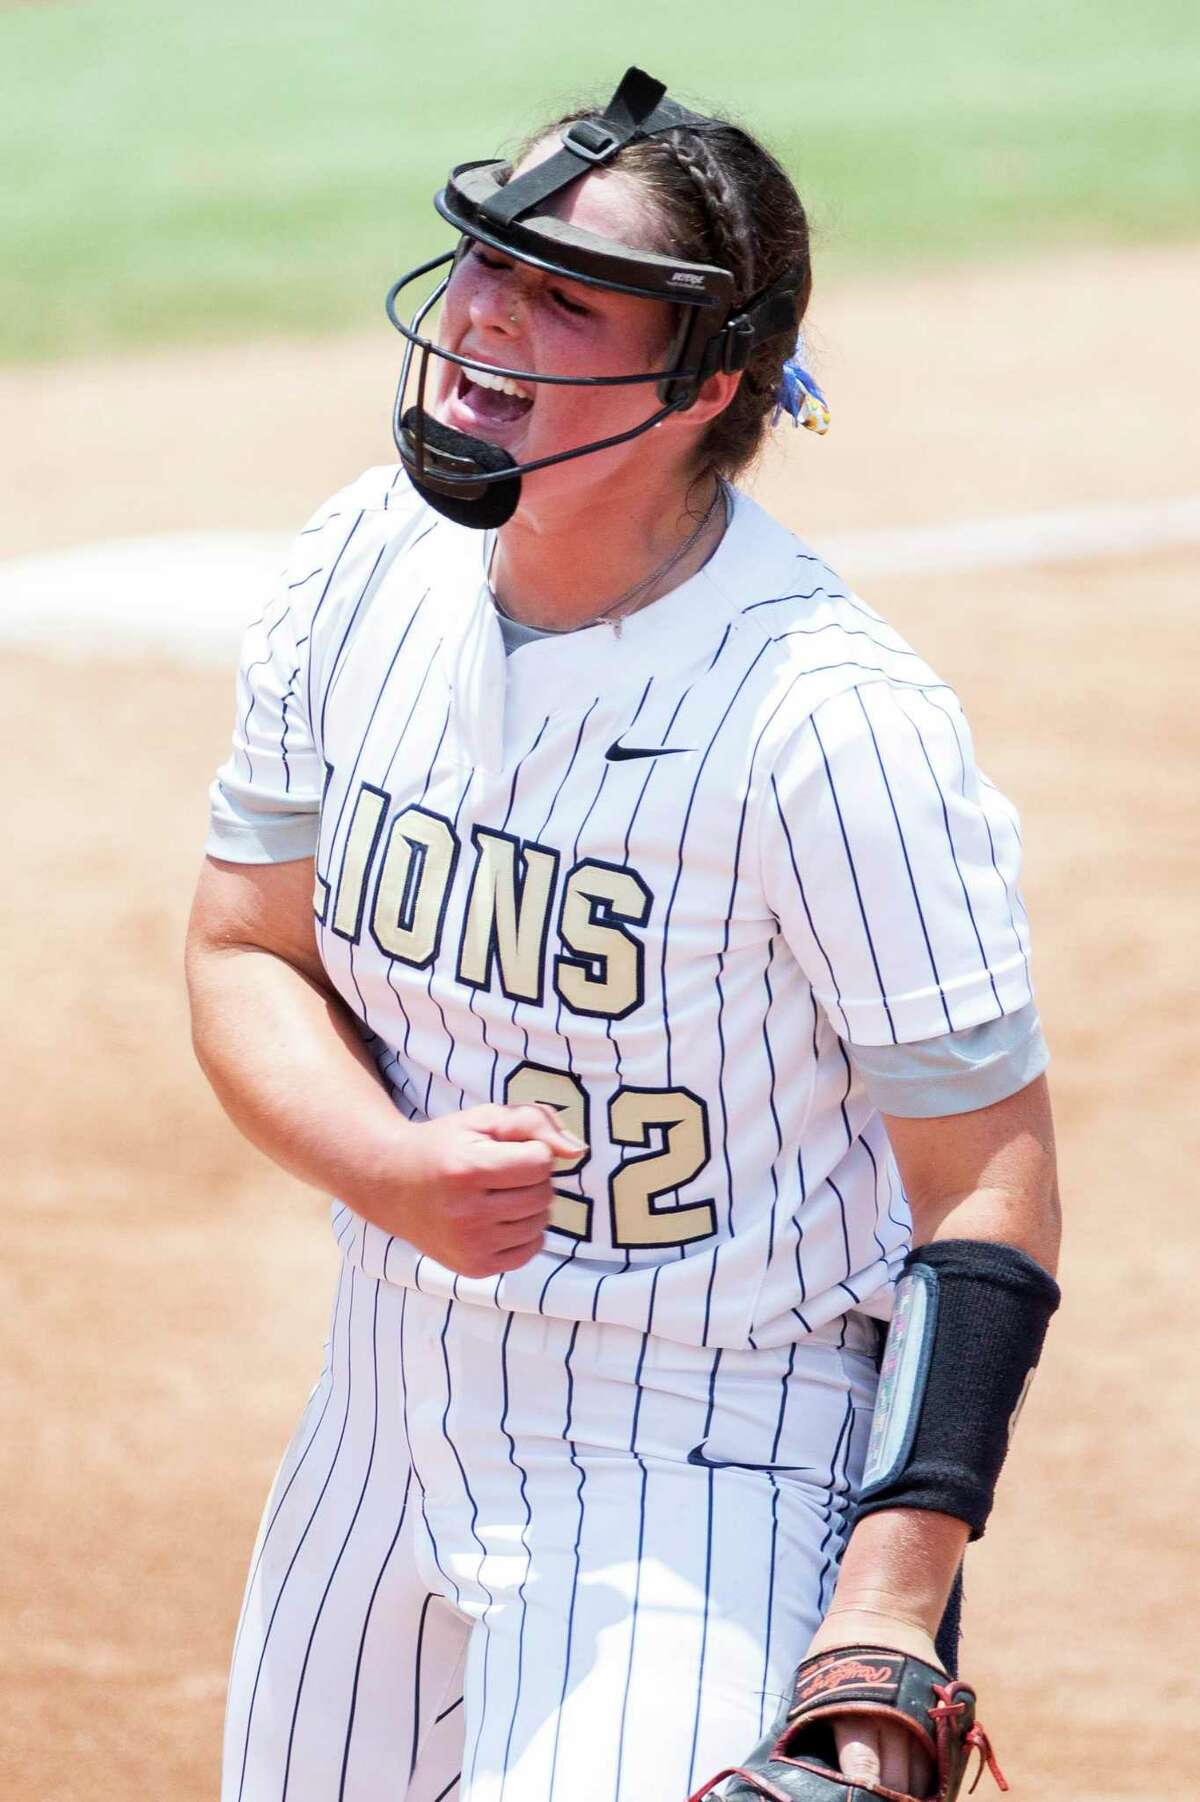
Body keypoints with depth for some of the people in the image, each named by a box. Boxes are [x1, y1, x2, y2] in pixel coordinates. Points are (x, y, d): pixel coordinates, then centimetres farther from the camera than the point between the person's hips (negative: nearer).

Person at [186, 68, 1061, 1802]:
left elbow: (989, 1187, -20)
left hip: (708, 1472, -6)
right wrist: (398, 1169, -19)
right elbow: (244, 956, 5)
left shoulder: (838, 723, -23)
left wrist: (886, 1624, -29)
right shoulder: (365, 568, -5)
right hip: (389, 1416, 6)